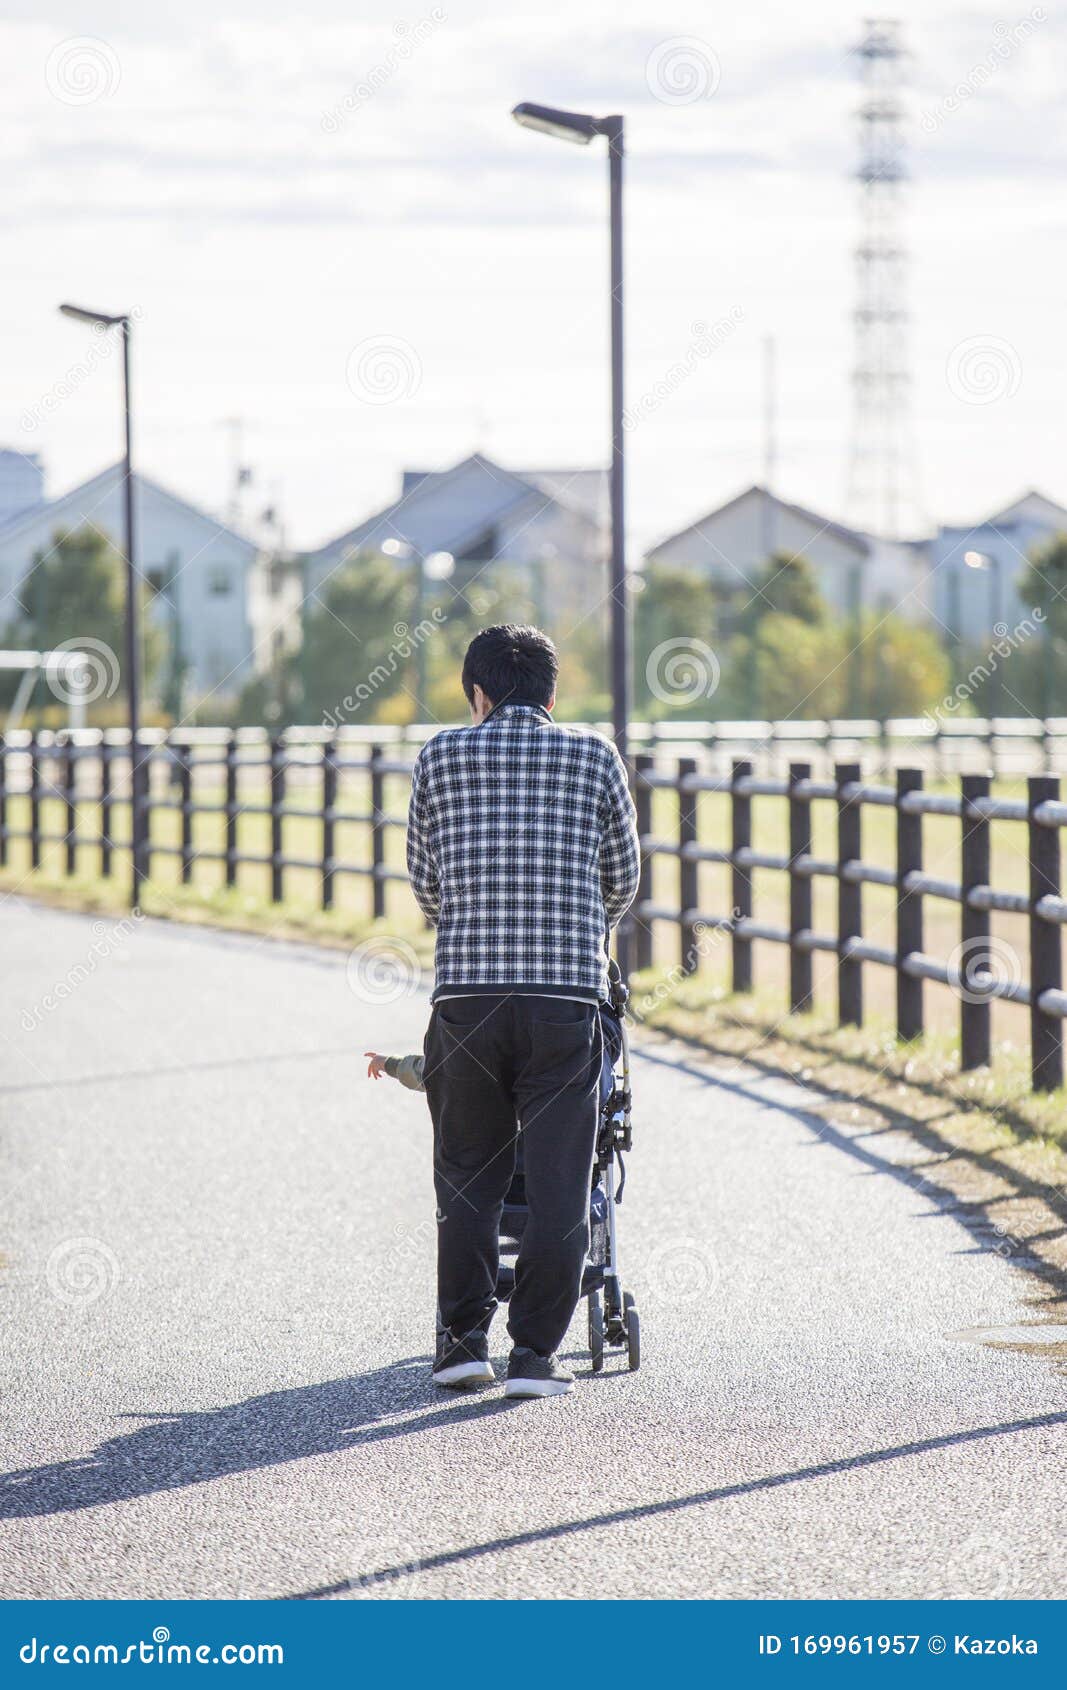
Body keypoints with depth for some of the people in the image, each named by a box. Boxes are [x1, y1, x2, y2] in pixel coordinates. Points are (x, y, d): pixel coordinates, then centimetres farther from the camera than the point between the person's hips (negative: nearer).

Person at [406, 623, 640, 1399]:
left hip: (466, 991, 1)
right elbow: (623, 881, 17)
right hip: (567, 992, -1)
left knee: (467, 1173, 15)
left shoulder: (441, 755, 8)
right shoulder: (594, 756, 8)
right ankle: (535, 1351, 1)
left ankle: (465, 1336, 13)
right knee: (558, 1182, 3)